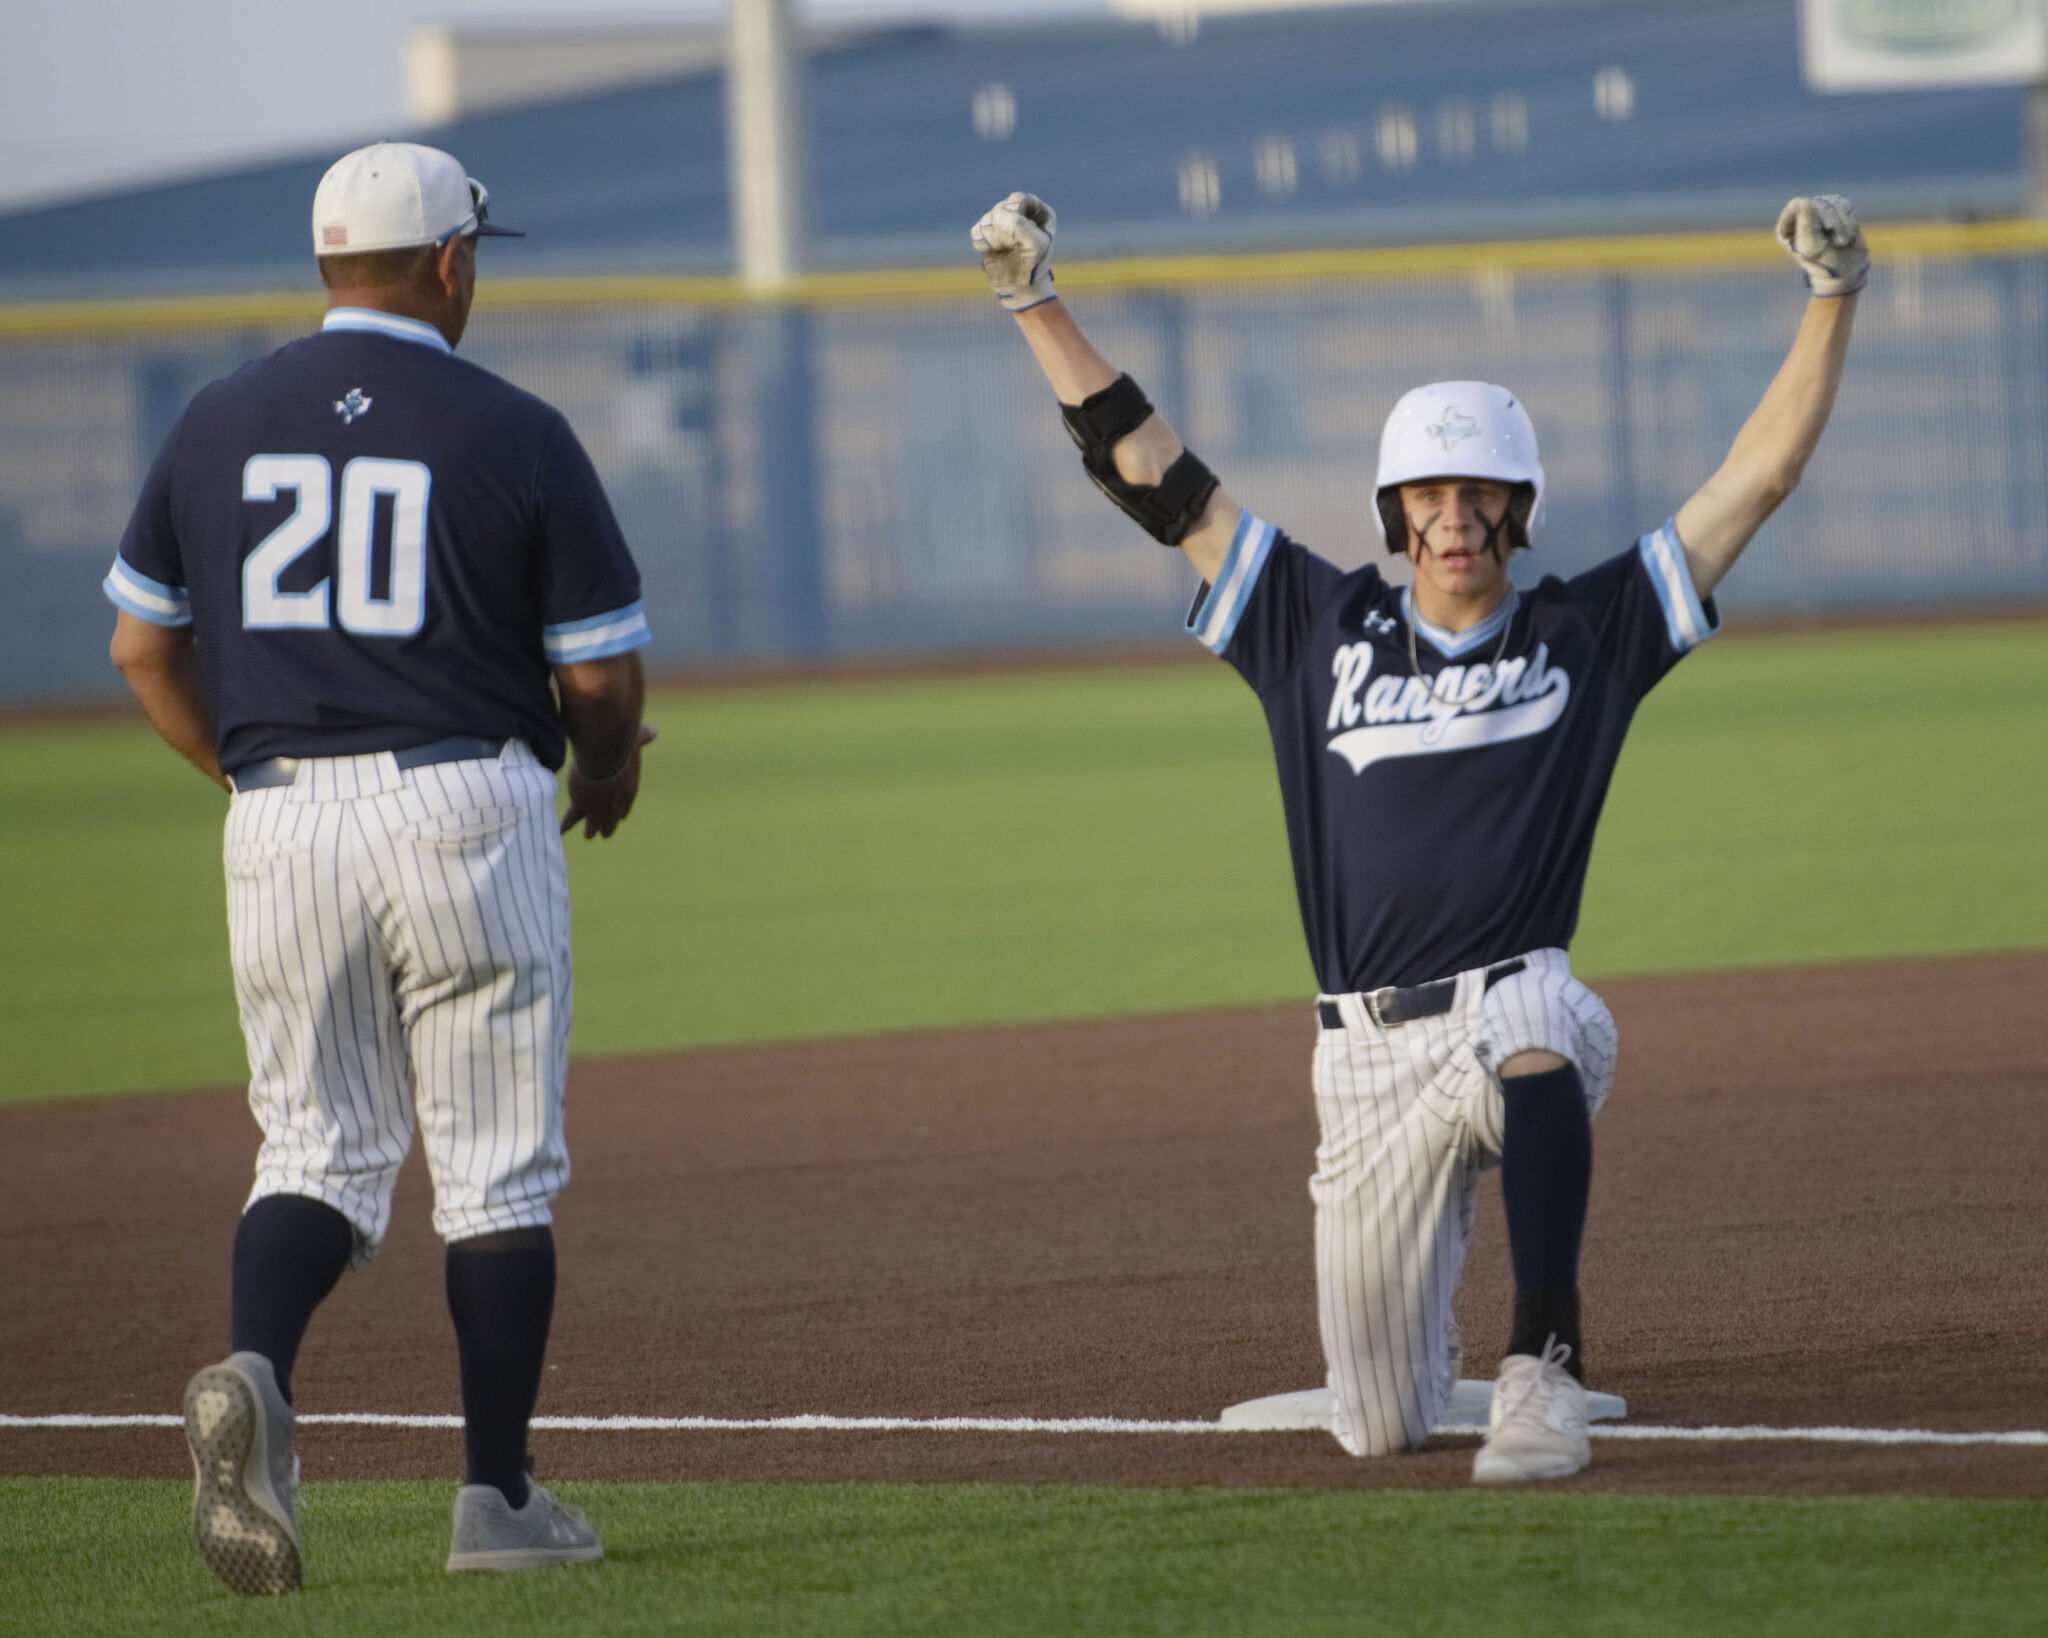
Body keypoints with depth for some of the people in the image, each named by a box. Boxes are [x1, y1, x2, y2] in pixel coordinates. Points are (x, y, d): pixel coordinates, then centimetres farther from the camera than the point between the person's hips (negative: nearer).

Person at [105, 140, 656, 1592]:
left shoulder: (219, 423, 6)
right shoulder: (515, 435, -5)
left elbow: (144, 646, 10)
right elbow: (603, 671, -3)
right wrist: (608, 764, 18)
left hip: (281, 822, 3)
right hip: (467, 813, -3)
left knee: (320, 1147, 12)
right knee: (499, 1168, 7)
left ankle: (255, 1372, -17)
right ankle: (500, 1499, 8)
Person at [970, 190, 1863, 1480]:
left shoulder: (1587, 635, 6)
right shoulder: (1326, 631, 10)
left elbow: (1758, 477, 3)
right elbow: (1157, 478, 11)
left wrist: (1834, 299, -4)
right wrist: (1038, 306, 7)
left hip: (1517, 1001, -3)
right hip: (1367, 1052, 3)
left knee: (1534, 1056, -43)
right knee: (1379, 1429, 7)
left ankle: (1544, 1370, -35)